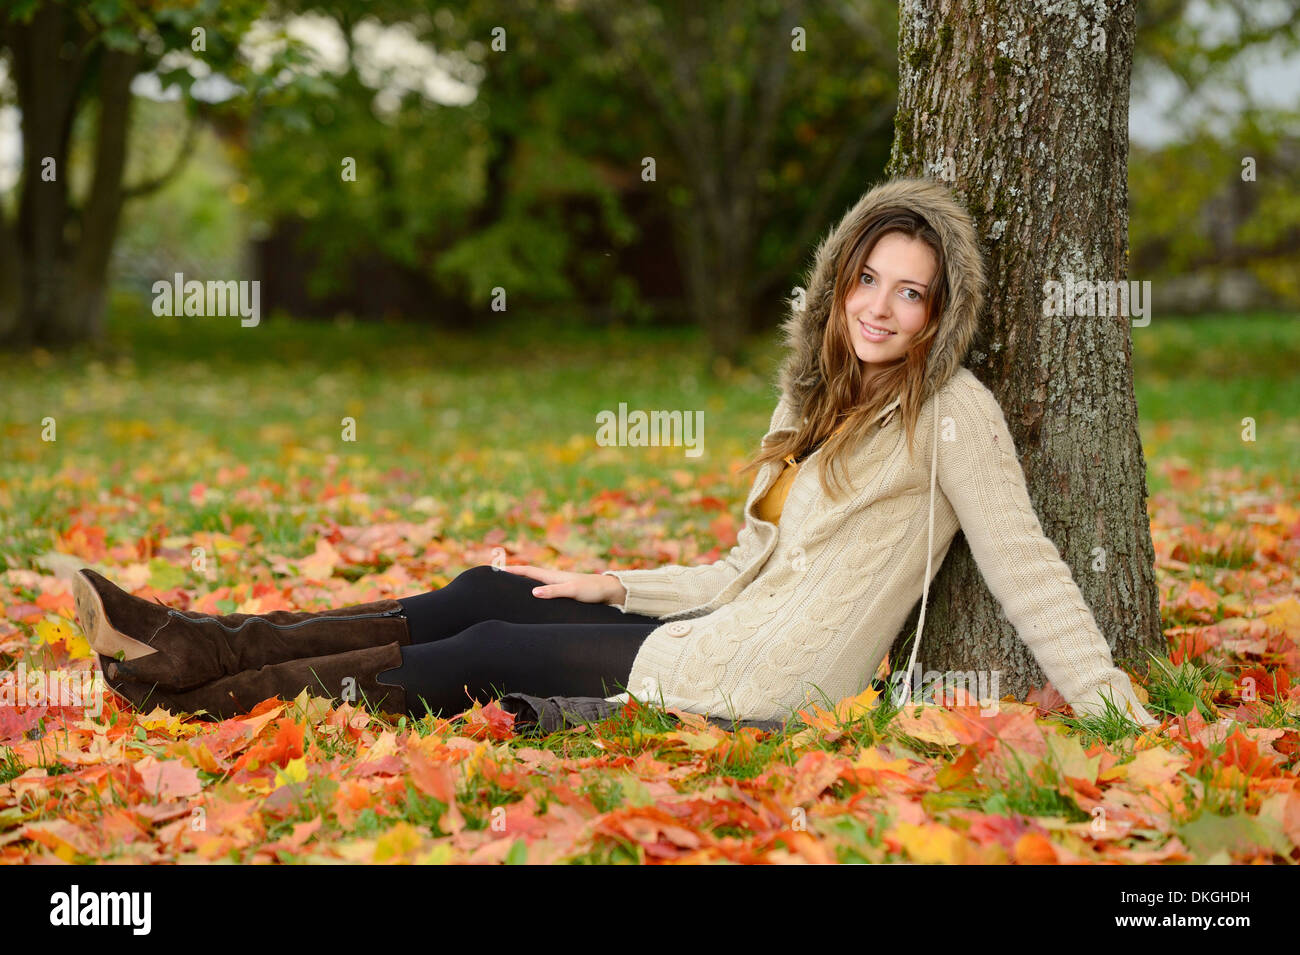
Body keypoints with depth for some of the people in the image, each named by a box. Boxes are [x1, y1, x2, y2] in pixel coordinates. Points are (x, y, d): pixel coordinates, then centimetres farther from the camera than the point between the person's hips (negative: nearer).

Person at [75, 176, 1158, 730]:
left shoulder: (953, 413, -8)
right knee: (486, 594, 2)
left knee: (490, 651, -6)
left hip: (770, 684, -7)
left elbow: (1024, 565, -10)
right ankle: (209, 645, 6)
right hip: (725, 633, 7)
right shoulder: (813, 406, 15)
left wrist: (1111, 701, -16)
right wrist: (614, 587, 14)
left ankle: (214, 696, 3)